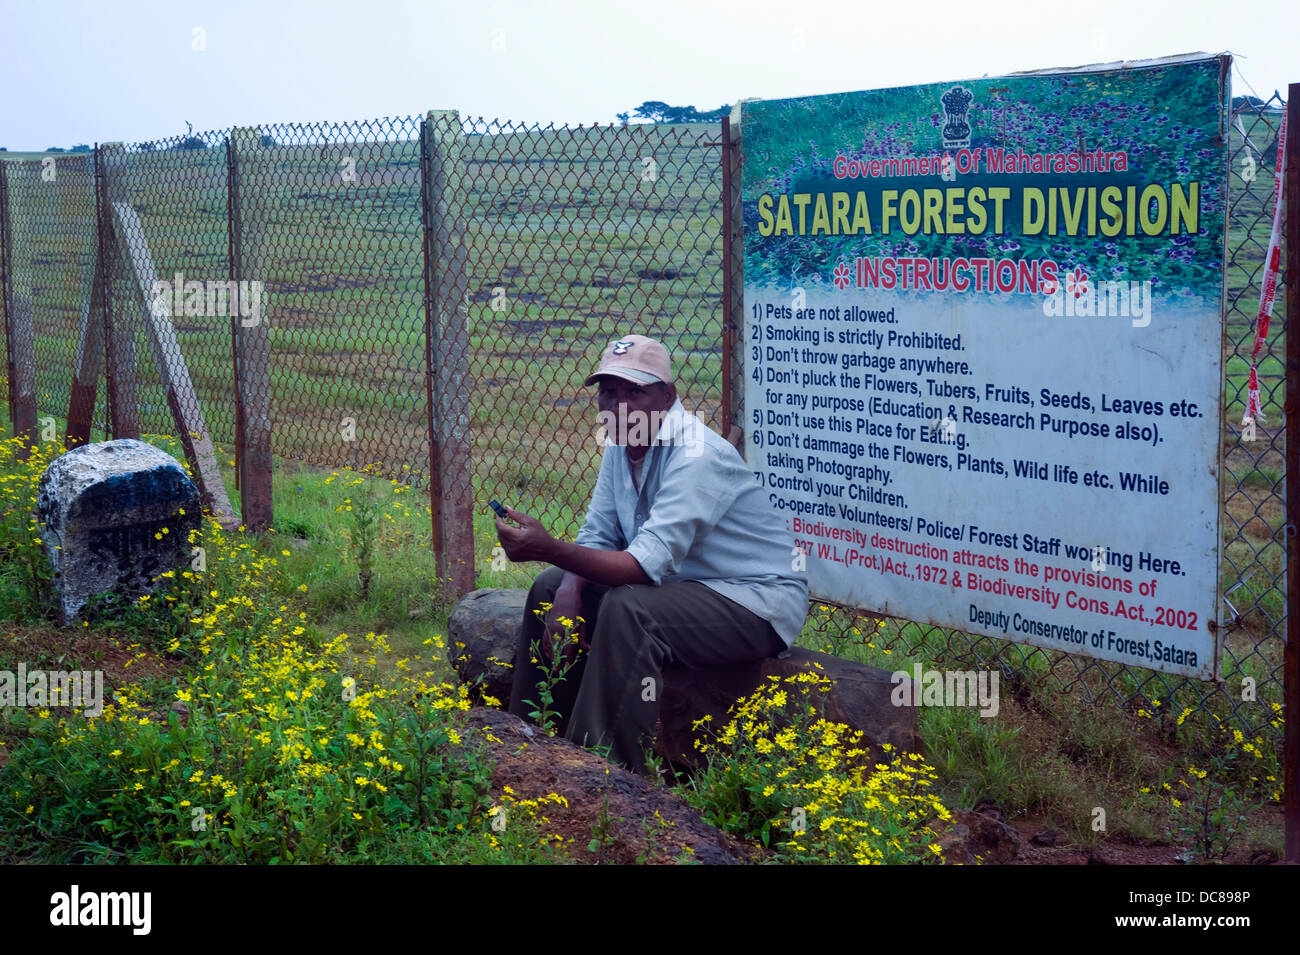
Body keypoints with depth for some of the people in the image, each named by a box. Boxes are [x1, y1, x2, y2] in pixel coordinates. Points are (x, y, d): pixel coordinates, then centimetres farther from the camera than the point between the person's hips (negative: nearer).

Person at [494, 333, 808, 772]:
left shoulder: (695, 456, -27)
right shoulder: (621, 444, 1)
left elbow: (646, 566, -33)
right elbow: (598, 537, 4)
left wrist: (549, 548, -40)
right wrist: (568, 593, -17)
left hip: (758, 604, -9)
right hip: (686, 582, 9)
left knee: (627, 608, -33)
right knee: (552, 587, 2)